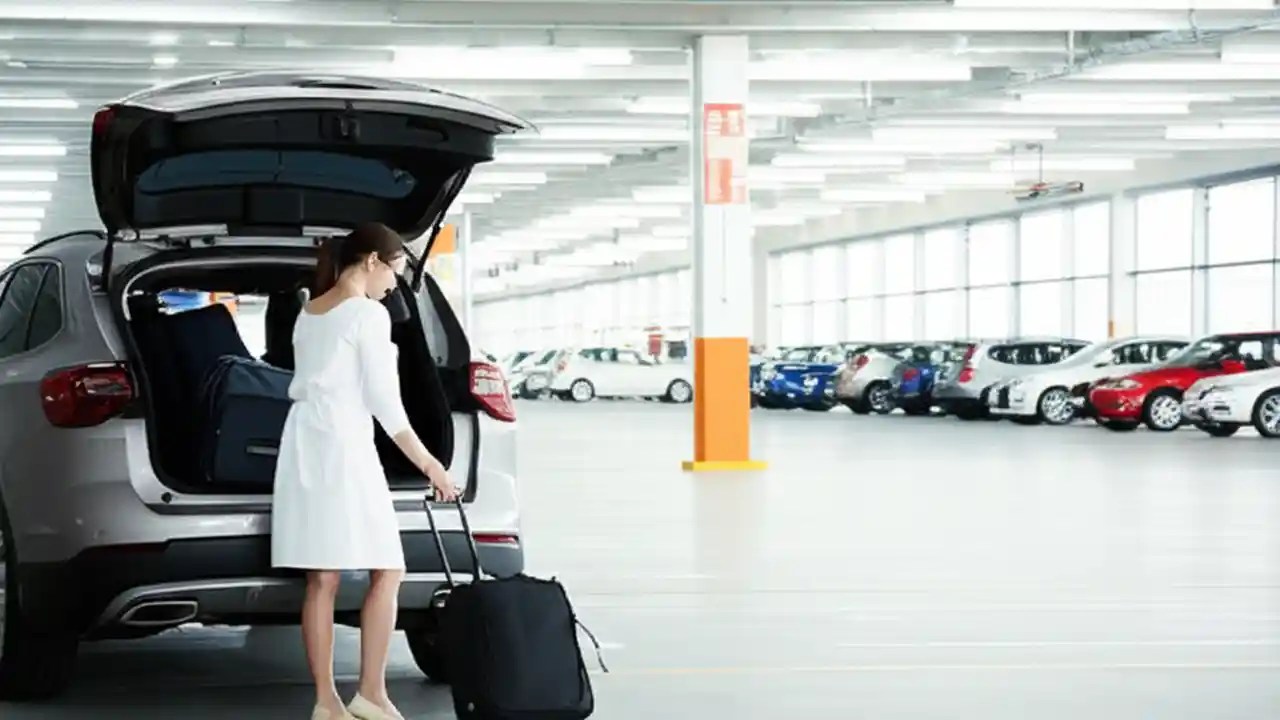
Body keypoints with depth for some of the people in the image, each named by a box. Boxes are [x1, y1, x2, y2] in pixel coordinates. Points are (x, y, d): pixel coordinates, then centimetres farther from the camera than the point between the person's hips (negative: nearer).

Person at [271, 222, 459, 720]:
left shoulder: (308, 313, 16)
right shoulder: (368, 313, -8)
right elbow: (383, 400, -11)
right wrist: (428, 464, -6)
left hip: (304, 447, 8)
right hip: (343, 447, -8)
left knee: (322, 580, 5)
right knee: (387, 572, 0)